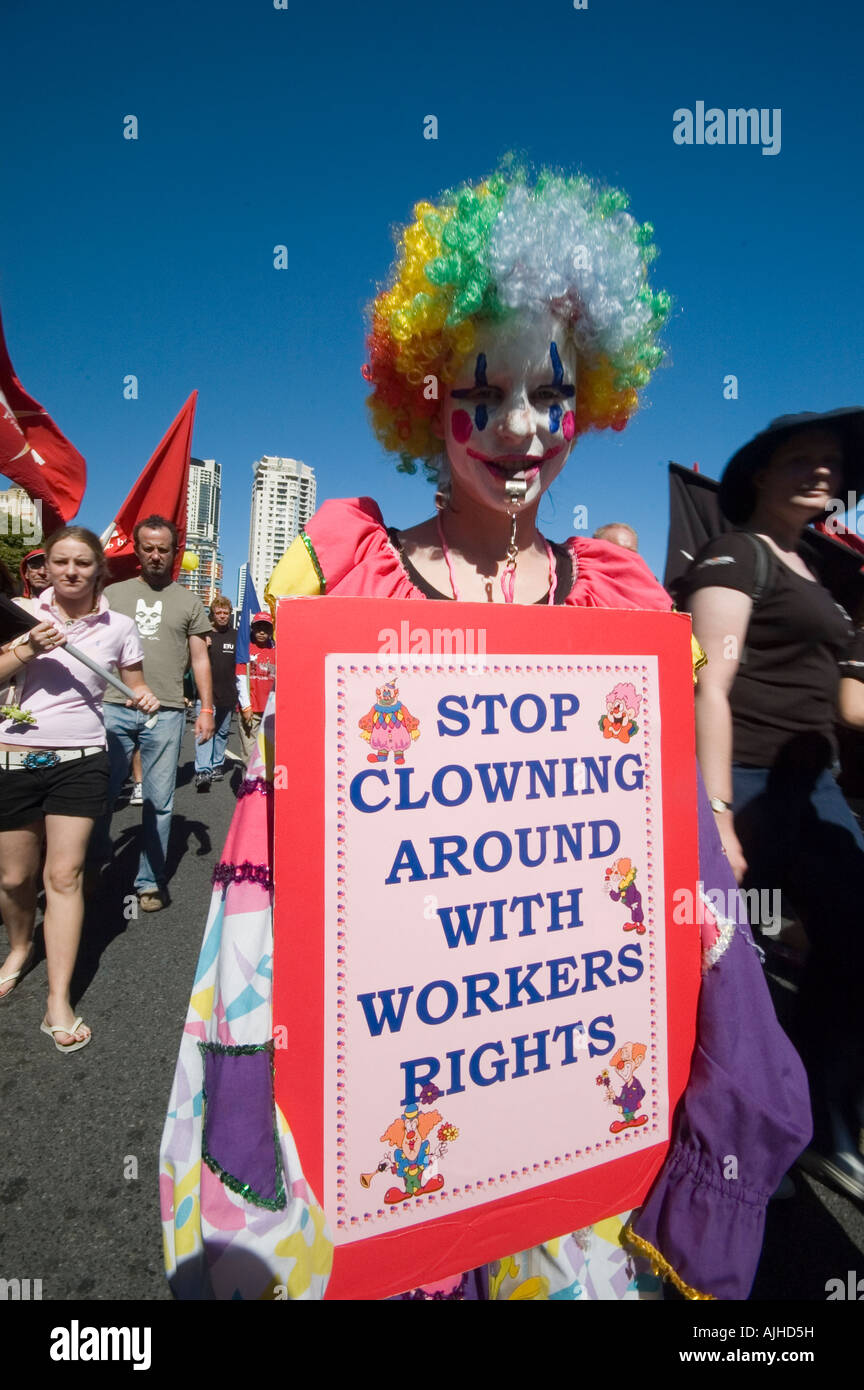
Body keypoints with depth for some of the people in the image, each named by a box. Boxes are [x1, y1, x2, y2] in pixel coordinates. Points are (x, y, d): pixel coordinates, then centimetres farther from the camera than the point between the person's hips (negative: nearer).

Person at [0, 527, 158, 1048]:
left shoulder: (119, 626, 1)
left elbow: (136, 685, 11)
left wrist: (146, 698, -11)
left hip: (80, 762, -1)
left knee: (65, 876, -2)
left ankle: (59, 1003, 6)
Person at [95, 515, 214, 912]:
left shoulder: (189, 602, 12)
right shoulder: (113, 594, 14)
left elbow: (200, 658, 11)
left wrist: (207, 708, 2)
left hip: (165, 713, -1)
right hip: (113, 707, 1)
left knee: (159, 801, 3)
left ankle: (150, 882, 15)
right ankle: (93, 859, 29)